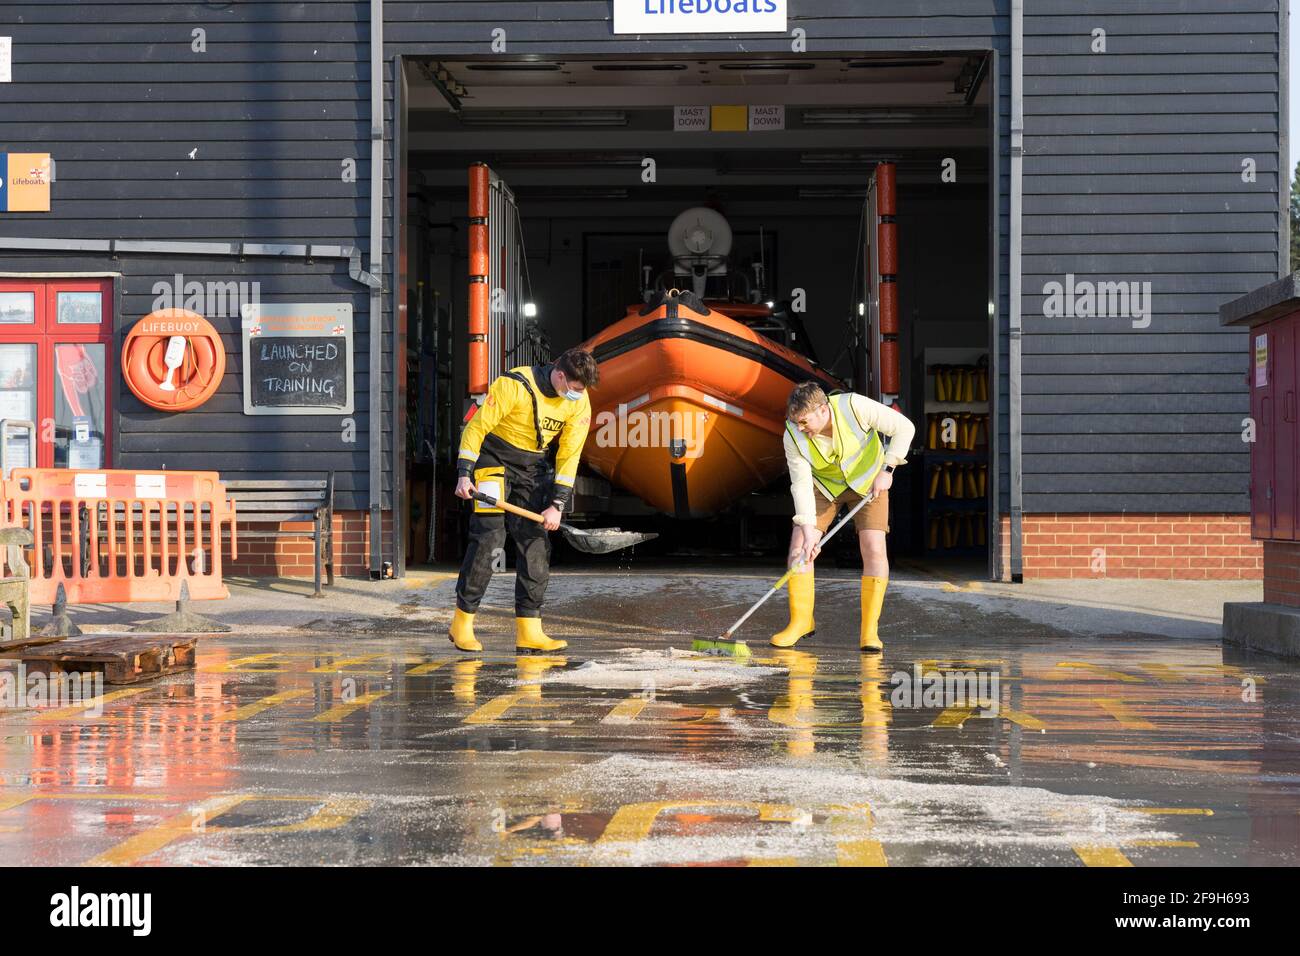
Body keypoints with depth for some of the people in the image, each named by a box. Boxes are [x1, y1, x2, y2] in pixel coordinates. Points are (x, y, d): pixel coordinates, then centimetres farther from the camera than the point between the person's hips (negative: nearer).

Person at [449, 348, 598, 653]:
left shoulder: (580, 402, -8)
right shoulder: (515, 385, -23)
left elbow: (569, 454, -4)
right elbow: (476, 427, -16)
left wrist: (557, 504, -11)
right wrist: (464, 474, -21)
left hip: (533, 468, 5)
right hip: (494, 461, -5)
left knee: (536, 545, -2)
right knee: (488, 541, -12)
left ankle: (528, 631, 1)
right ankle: (462, 624, -1)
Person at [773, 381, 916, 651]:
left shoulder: (855, 407, -32)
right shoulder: (793, 436, -26)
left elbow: (904, 427, -22)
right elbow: (801, 485, -23)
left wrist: (886, 470, -25)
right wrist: (808, 531, -29)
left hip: (868, 481, -2)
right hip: (823, 486, 2)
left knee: (874, 548, -16)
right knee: (799, 545, -11)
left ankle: (869, 631, -10)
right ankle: (800, 621, 5)